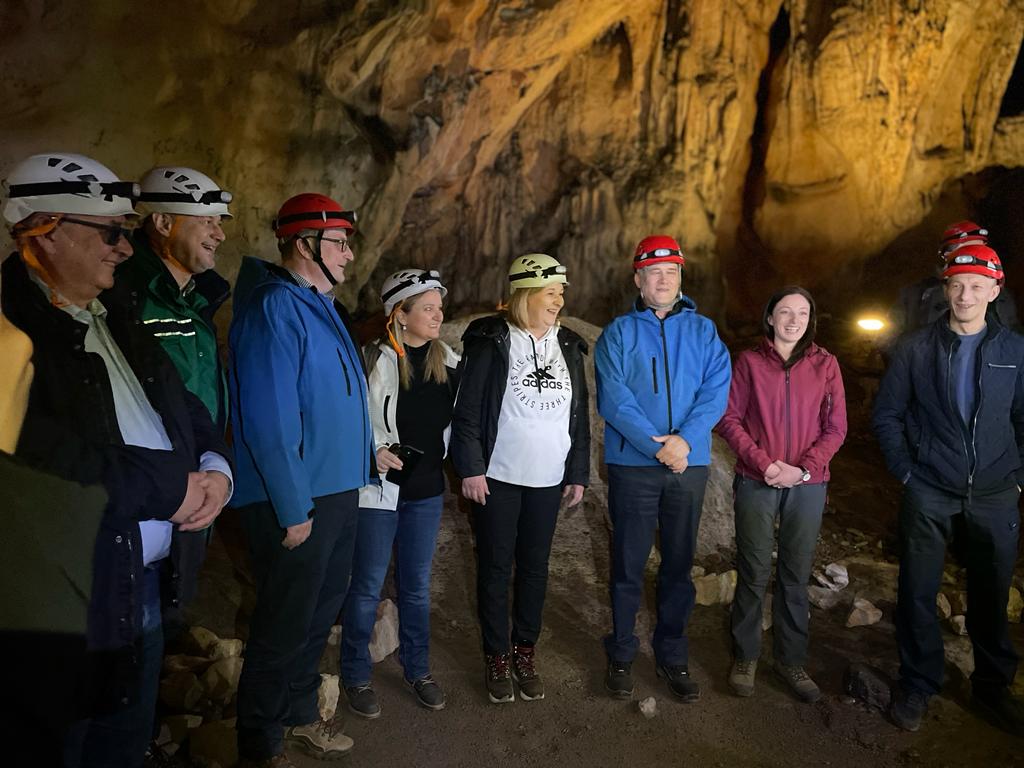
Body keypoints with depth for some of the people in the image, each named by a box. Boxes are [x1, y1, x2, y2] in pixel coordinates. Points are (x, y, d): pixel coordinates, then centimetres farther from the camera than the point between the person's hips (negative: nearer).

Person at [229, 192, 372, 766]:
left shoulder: (322, 306, 13)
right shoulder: (276, 308, -17)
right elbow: (270, 420, -23)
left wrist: (348, 485, 14)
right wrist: (292, 510, -21)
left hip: (339, 491, 9)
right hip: (297, 502, -9)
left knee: (320, 614, 21)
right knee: (285, 625, 5)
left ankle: (299, 714, 40)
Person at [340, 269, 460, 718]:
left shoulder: (447, 360, 3)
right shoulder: (376, 359, -14)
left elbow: (457, 415, 14)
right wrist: (374, 450, -22)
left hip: (427, 488, 5)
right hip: (380, 488, -5)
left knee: (417, 585, 16)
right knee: (368, 586, 7)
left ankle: (417, 668, 33)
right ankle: (356, 676, 25)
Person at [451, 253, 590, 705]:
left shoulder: (568, 346, 9)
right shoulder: (490, 342, -5)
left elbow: (579, 413, 11)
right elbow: (467, 410, -7)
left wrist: (578, 474, 9)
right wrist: (471, 468, -11)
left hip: (548, 481, 4)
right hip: (497, 478, -4)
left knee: (535, 567, 11)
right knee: (495, 568, 6)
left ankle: (525, 652, 27)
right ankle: (496, 657, 21)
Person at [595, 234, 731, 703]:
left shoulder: (703, 331, 7)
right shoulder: (618, 333, 1)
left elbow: (716, 390, -3)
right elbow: (613, 400, -9)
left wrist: (685, 439, -18)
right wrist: (658, 447, -17)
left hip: (690, 464, 2)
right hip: (633, 464, -2)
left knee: (679, 563, 11)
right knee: (628, 563, 6)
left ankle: (672, 655, 26)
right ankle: (621, 654, 22)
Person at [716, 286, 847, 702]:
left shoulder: (825, 364, 4)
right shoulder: (749, 361, 1)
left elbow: (835, 427, 3)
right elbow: (729, 419, -2)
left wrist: (803, 468, -10)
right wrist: (765, 464, -12)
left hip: (808, 484, 1)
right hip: (756, 482, -1)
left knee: (796, 575, 9)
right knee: (753, 573, 5)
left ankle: (791, 660, 24)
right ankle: (745, 657, 20)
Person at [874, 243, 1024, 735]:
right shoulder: (916, 349, -1)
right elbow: (887, 414, 2)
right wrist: (904, 470, -4)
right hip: (929, 493, -1)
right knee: (918, 593, 6)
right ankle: (917, 685, 23)